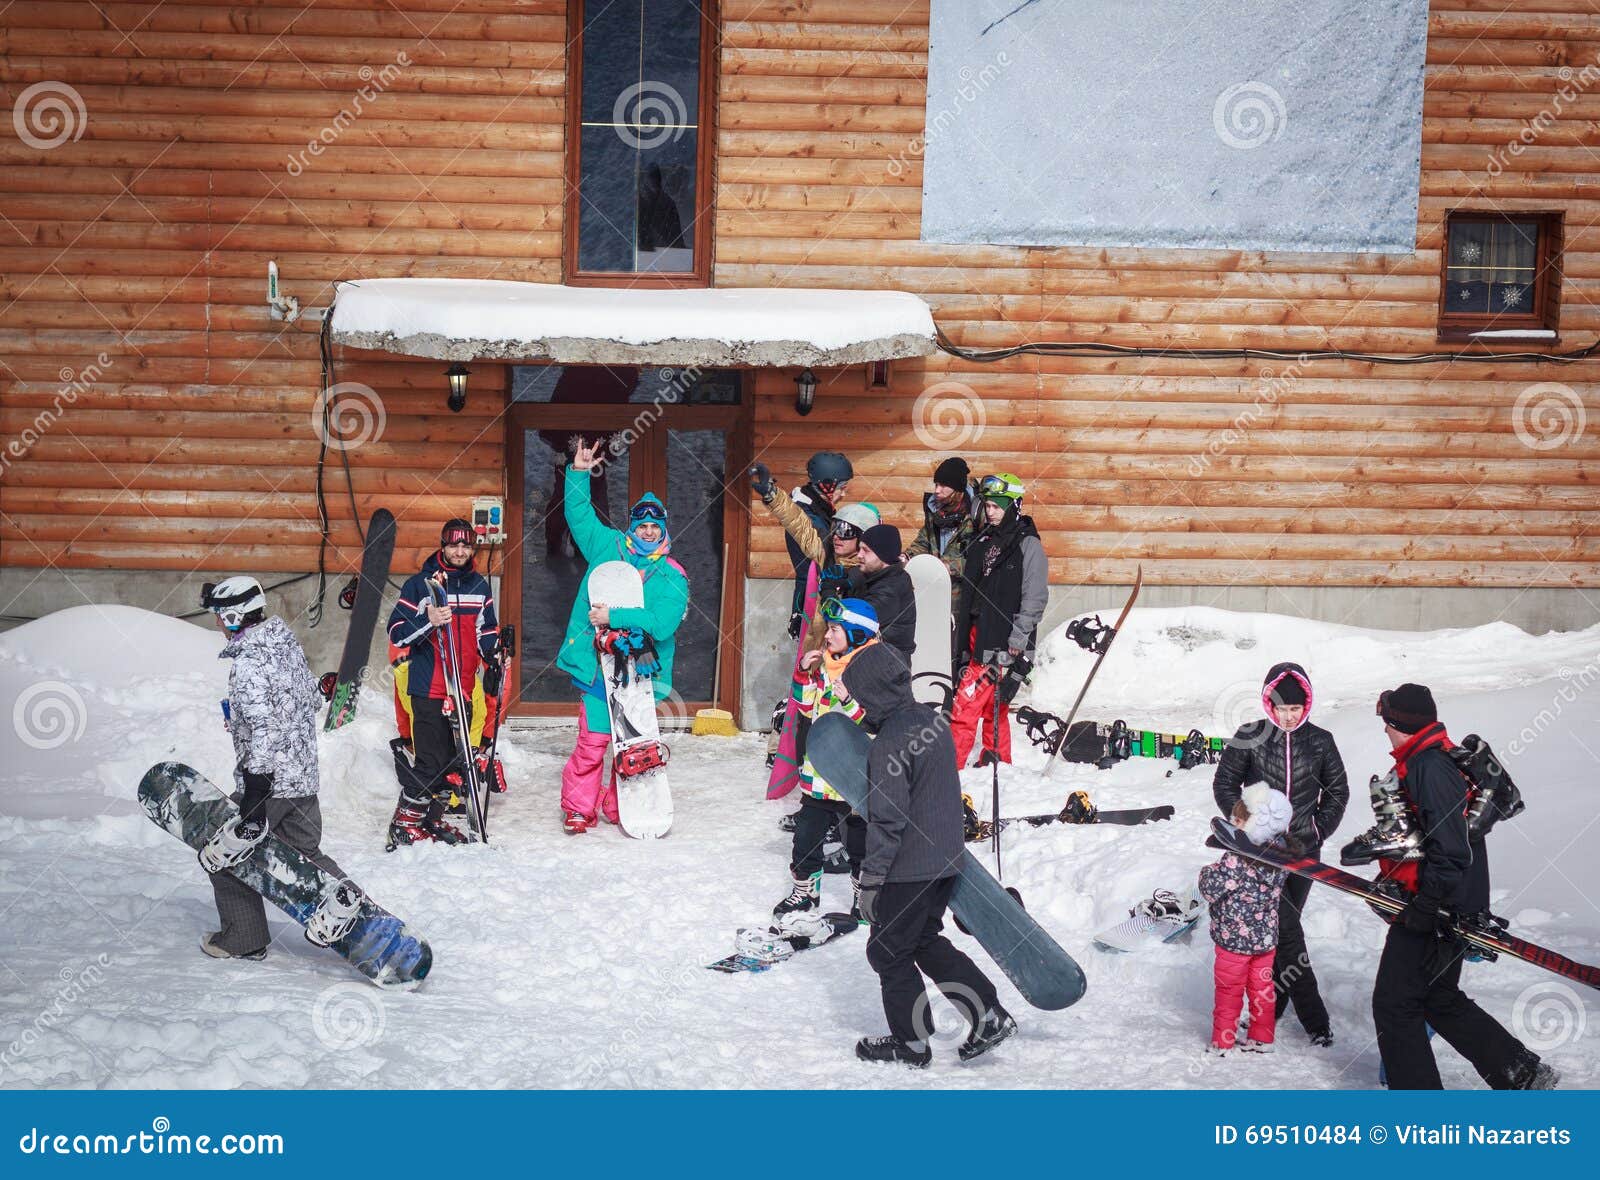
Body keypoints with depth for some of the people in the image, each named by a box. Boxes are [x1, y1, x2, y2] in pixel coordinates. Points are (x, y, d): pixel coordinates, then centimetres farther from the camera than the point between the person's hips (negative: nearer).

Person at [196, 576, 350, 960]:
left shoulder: (247, 663, -21)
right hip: (305, 777, 8)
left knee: (225, 852, 9)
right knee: (306, 855, 19)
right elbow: (314, 698, 20)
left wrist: (253, 804, -27)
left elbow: (264, 728, -27)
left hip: (268, 780, -8)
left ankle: (243, 939, 14)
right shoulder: (288, 644, 6)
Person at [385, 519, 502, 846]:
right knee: (431, 761, -11)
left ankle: (433, 820, 27)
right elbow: (397, 633, -7)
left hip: (463, 689, 6)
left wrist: (495, 653, 2)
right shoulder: (420, 584, -3)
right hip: (428, 688, -6)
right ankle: (404, 824, 1)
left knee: (453, 760, 12)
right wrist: (428, 621, -24)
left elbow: (485, 633, 22)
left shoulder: (480, 587, 13)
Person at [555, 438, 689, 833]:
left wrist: (613, 617, -18)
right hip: (598, 666, 0)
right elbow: (579, 515, 20)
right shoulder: (608, 547, 9)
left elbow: (662, 623, -14)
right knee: (593, 739, -6)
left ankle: (618, 806, 22)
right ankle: (579, 807, 4)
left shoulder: (673, 577, 0)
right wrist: (578, 474, 10)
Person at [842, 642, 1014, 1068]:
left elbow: (887, 821, -22)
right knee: (927, 942, 22)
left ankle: (911, 1041, 19)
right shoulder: (935, 721, 4)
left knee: (889, 952, 9)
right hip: (946, 859, 9)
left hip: (907, 869, -9)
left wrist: (870, 881, -15)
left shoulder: (888, 745, -23)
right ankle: (989, 1016, 19)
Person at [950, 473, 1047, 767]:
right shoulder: (982, 542, 16)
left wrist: (1019, 637, -16)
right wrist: (962, 636, 18)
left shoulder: (1028, 544, -6)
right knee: (993, 705, 13)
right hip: (976, 633, 7)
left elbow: (1035, 596, -10)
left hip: (1003, 641, -7)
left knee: (966, 703, -14)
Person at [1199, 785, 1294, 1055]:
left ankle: (1222, 1042, 19)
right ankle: (1262, 1038, 29)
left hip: (1233, 937, -6)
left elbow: (1211, 890, -21)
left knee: (1228, 990, 9)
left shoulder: (1236, 860, -27)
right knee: (1262, 987, 19)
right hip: (1266, 935, 6)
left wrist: (1208, 872, 0)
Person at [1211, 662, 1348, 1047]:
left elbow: (1338, 791, 13)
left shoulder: (1320, 742, 2)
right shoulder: (1249, 739, -4)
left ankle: (1271, 1006, 18)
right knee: (1288, 931, -8)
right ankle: (1314, 1018, -4)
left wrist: (1319, 827, 1)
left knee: (1283, 927, 7)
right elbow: (1224, 785, 4)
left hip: (1304, 850, 2)